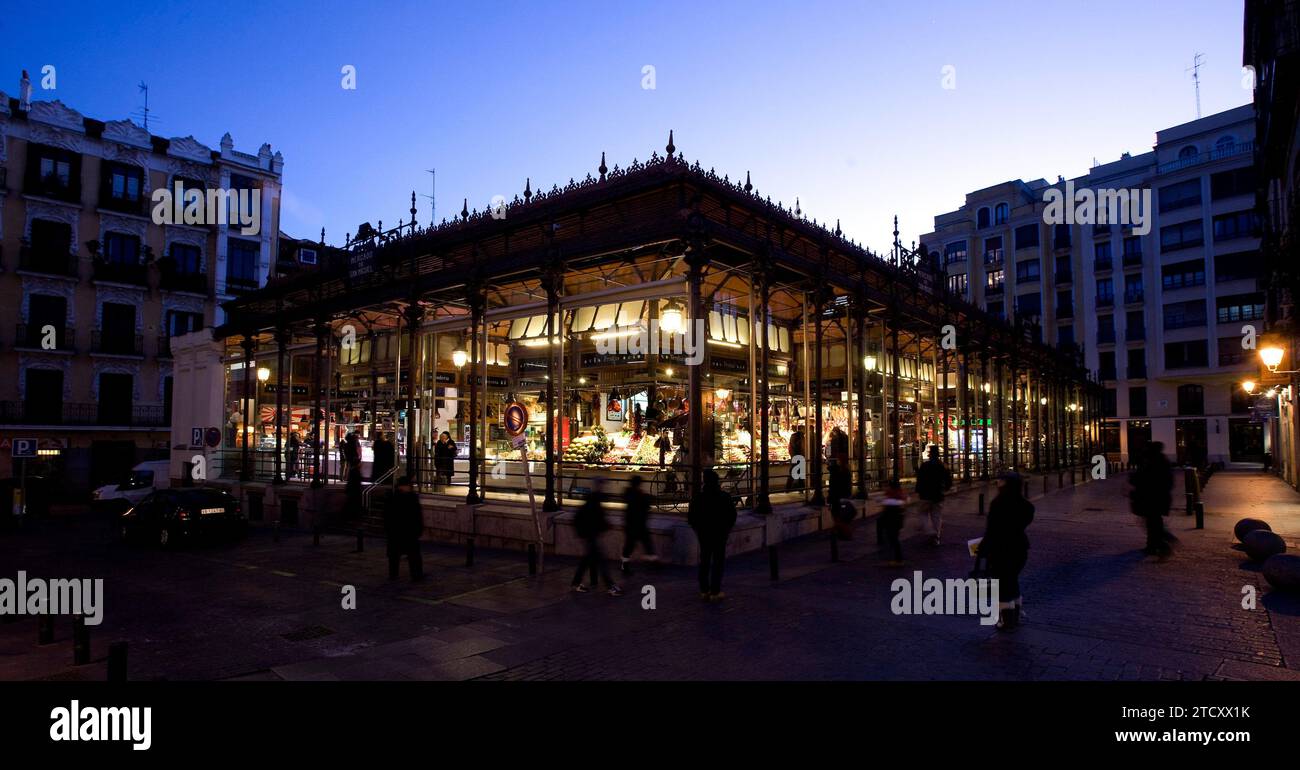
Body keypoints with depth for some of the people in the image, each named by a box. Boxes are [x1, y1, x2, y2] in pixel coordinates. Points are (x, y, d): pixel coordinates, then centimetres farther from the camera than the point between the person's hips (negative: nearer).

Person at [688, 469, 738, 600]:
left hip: (703, 534, 2)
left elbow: (690, 517, -2)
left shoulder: (698, 497, -6)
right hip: (720, 534, -2)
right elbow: (732, 515, -6)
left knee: (704, 561, 13)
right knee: (718, 562, 4)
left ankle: (704, 591, 16)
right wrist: (727, 529, 9)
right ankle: (715, 592, 2)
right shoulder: (725, 497, -11)